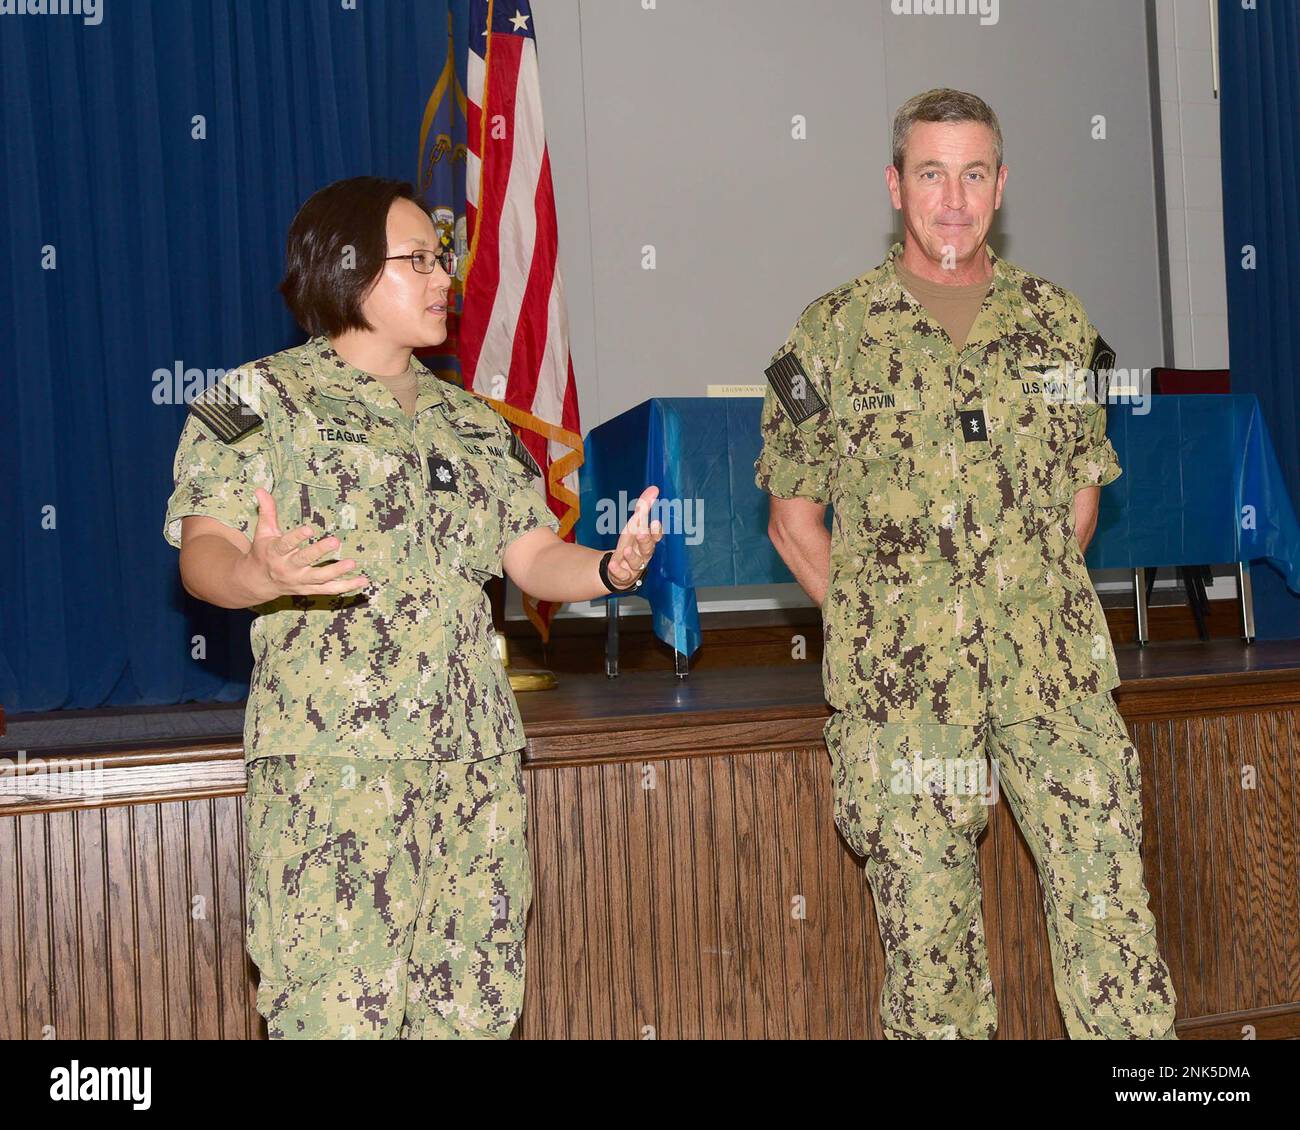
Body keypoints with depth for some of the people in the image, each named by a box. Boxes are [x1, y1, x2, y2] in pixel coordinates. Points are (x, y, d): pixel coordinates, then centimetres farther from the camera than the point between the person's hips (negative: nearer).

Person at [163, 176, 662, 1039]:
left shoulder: (472, 420, 21)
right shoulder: (258, 401, 3)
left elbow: (533, 556, 16)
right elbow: (203, 552, -7)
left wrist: (610, 569, -6)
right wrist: (260, 574, -30)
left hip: (477, 759, 6)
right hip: (330, 763, -5)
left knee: (473, 1005, 5)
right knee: (337, 1007, -9)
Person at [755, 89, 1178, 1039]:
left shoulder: (1059, 320, 10)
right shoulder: (833, 332, 2)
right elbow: (793, 514, 6)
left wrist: (1044, 601, 11)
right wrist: (874, 626, 1)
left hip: (1060, 673, 2)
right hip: (902, 681, -2)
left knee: (1113, 917, 1)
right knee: (929, 935, 5)